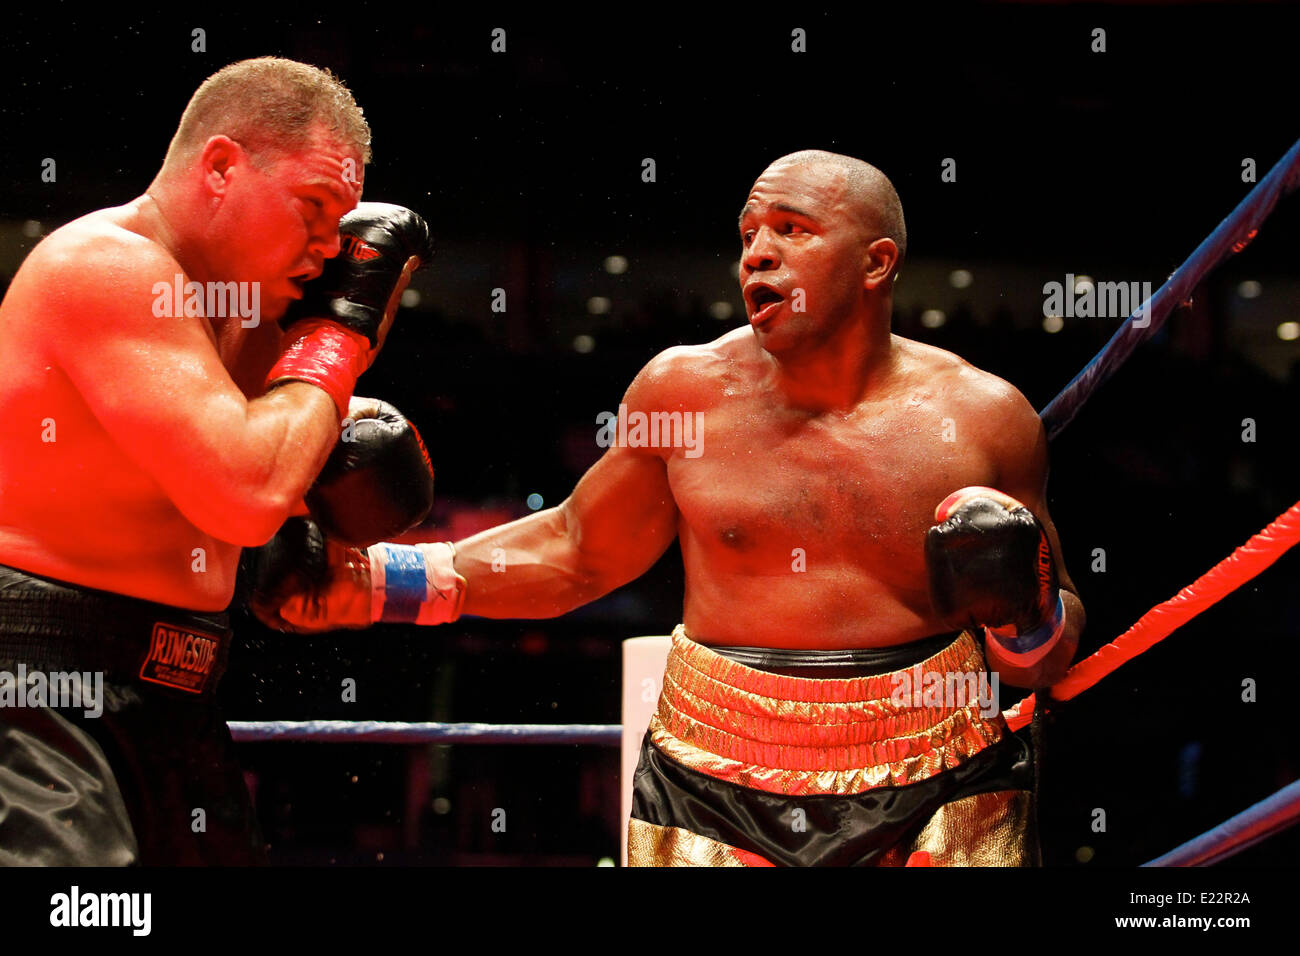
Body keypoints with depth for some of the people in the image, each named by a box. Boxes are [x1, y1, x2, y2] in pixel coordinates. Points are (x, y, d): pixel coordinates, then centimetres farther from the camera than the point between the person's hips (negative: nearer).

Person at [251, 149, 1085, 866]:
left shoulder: (983, 419, -2)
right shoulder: (688, 388, 0)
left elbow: (1051, 658, 7)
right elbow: (575, 552, 13)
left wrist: (1023, 611, -15)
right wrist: (374, 581, 7)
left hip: (938, 801, 0)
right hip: (717, 800, 1)